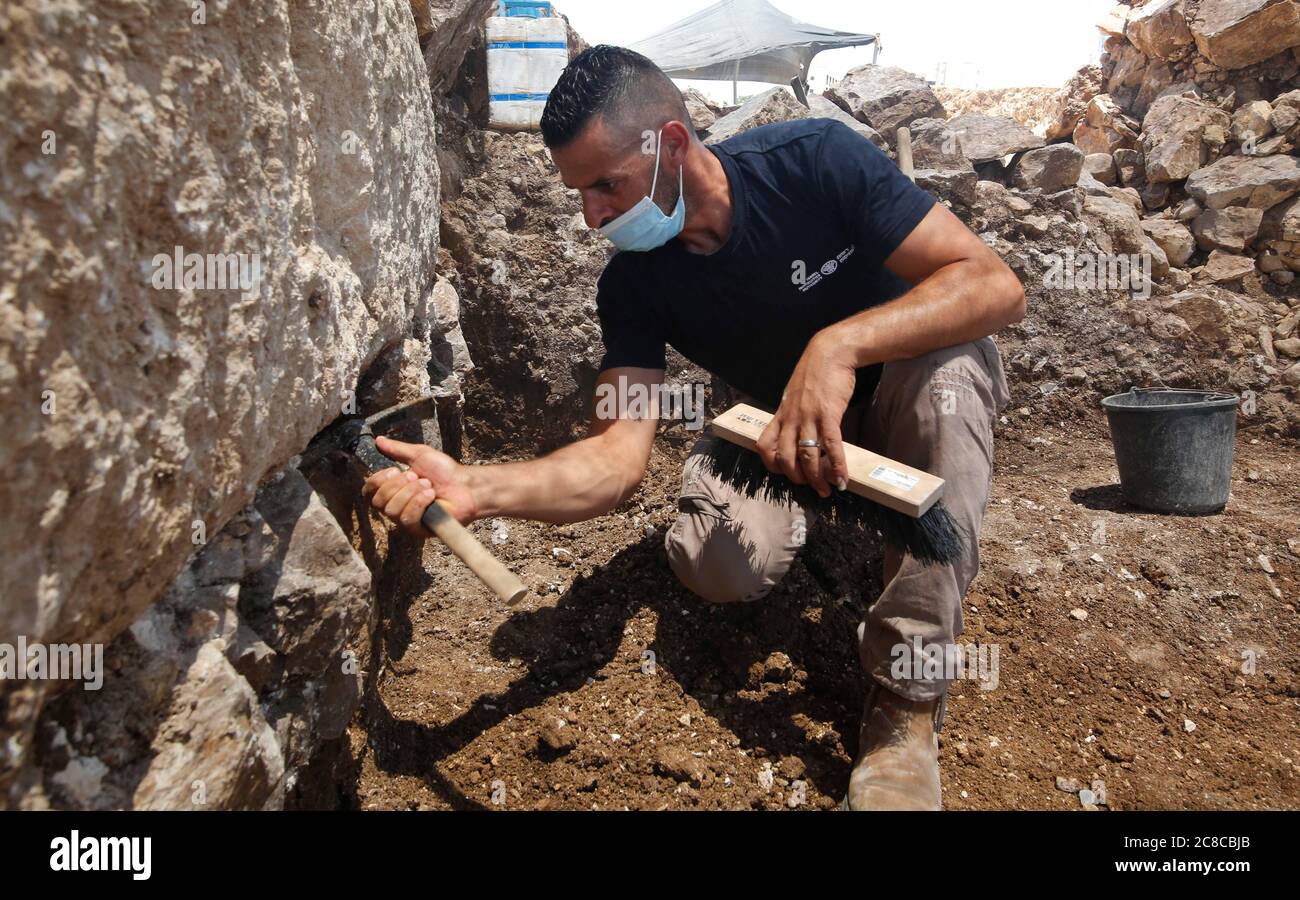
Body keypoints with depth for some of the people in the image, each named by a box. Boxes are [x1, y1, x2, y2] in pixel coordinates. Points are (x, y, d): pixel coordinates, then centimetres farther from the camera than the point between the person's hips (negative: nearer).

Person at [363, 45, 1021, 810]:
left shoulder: (817, 160, -24)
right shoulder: (634, 284, -16)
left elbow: (997, 286, -29)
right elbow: (619, 457, -26)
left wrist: (839, 344, -44)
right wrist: (475, 489, -43)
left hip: (910, 400, -1)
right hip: (779, 430, 2)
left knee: (948, 363, -37)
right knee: (720, 567, -28)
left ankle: (907, 697, -28)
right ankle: (820, 512, 12)